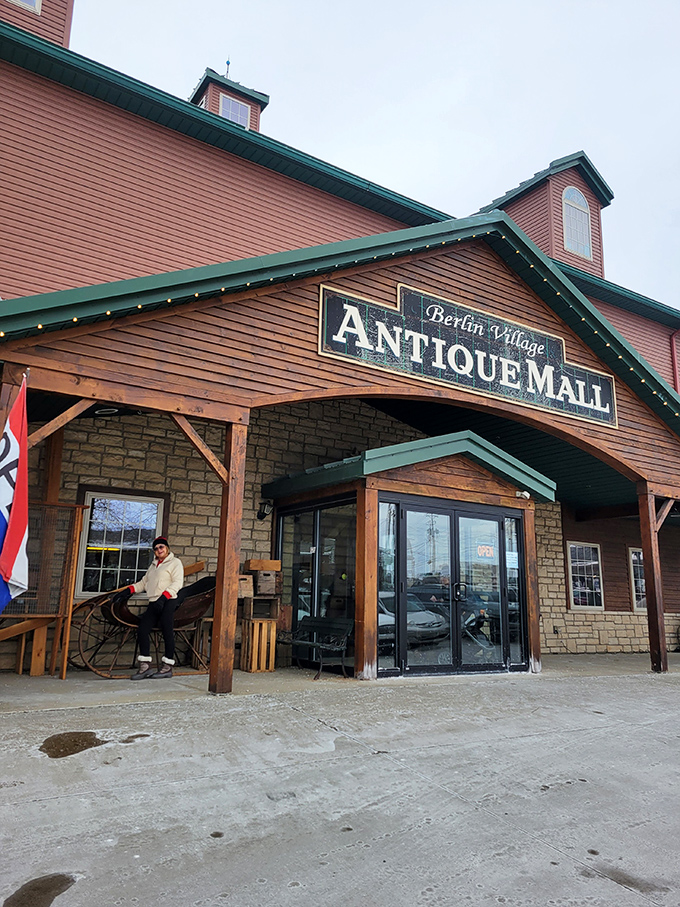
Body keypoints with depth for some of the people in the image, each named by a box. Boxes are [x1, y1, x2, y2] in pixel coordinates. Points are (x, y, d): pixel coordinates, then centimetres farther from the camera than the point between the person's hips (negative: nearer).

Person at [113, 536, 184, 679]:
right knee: (142, 629, -4)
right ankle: (146, 666, -1)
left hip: (168, 602, -7)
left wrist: (164, 597, -22)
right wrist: (128, 591, 12)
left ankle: (167, 667, -3)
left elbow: (177, 583, -10)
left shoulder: (175, 562, 2)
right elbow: (143, 583, 26)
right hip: (153, 603, 7)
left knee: (167, 632, -10)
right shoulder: (154, 565, 26)